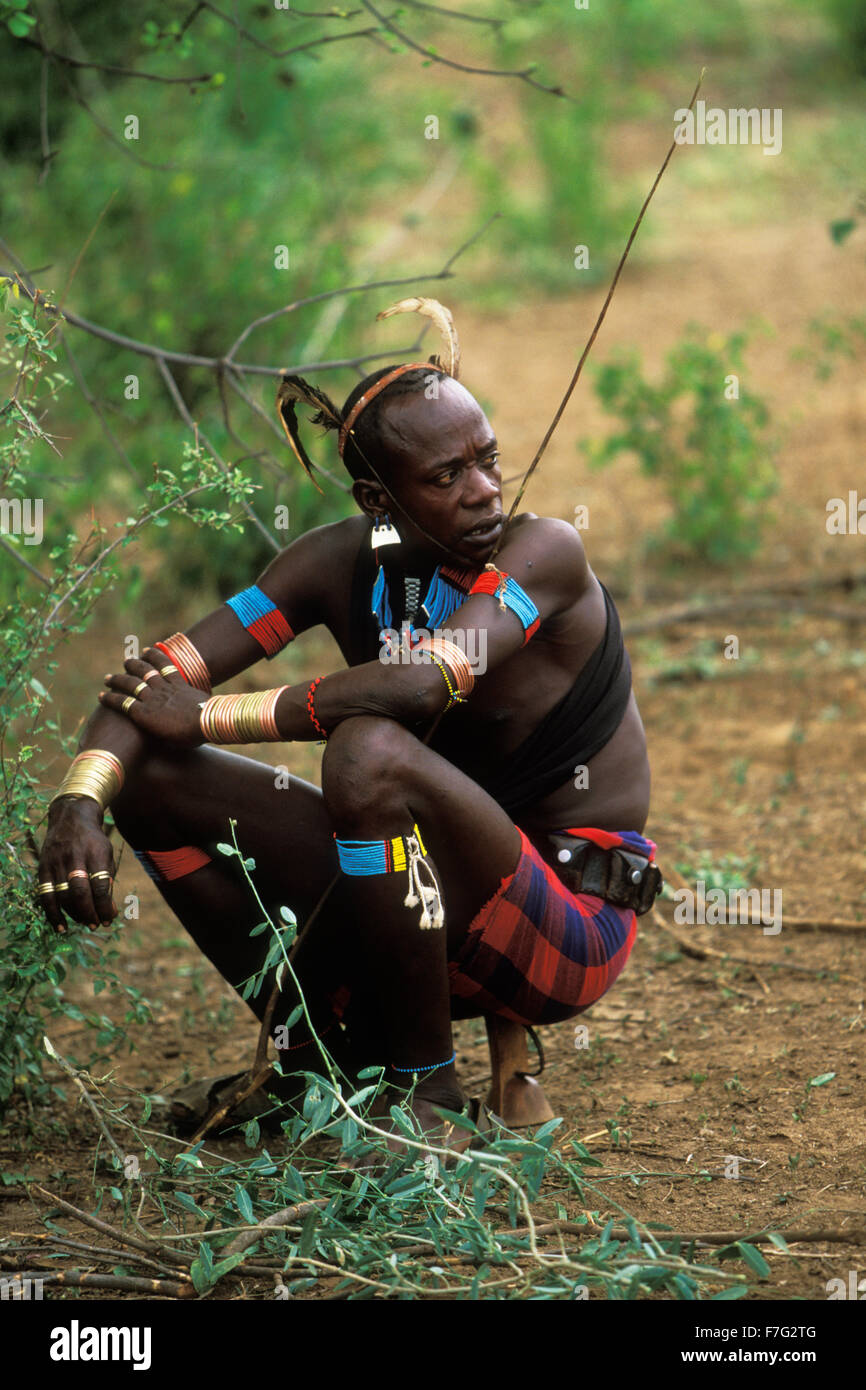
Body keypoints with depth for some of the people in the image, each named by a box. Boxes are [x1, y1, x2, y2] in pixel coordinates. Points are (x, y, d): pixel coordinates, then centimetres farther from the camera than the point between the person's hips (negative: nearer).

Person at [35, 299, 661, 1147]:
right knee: (149, 776, -2)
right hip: (428, 916, 6)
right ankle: (313, 1053, 9)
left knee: (371, 753, -34)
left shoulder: (544, 553, -18)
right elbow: (162, 673, -5)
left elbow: (421, 685, -35)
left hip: (570, 932, -6)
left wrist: (209, 717, -23)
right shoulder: (345, 563, -1)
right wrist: (80, 800, -26)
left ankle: (425, 1090, -18)